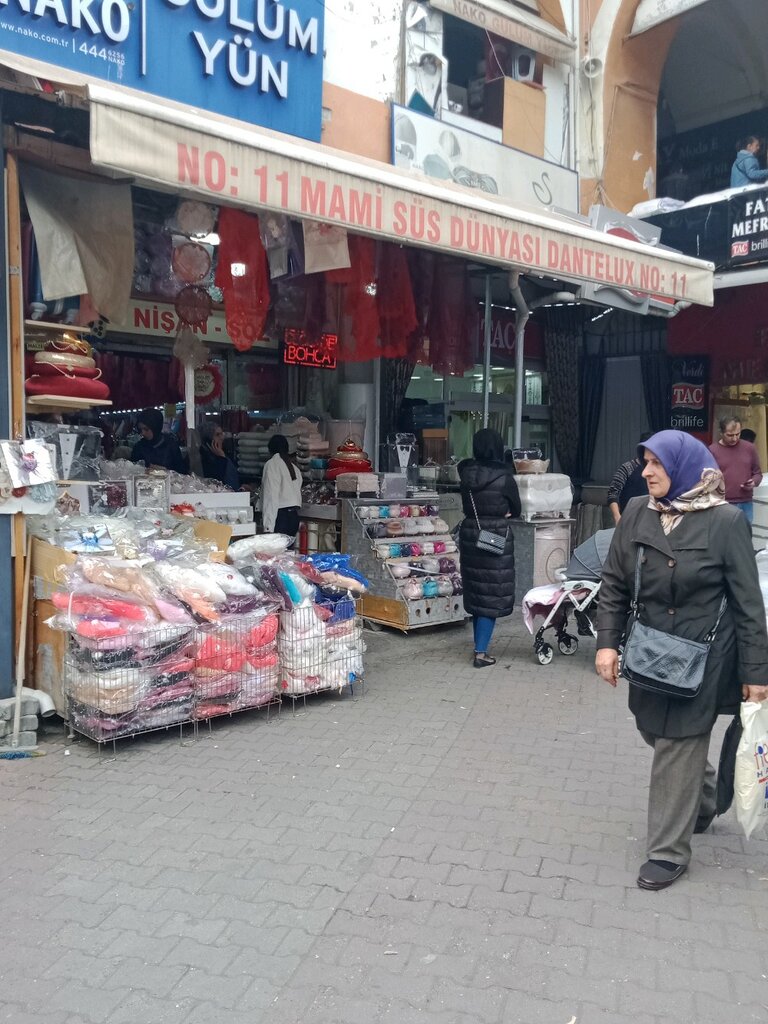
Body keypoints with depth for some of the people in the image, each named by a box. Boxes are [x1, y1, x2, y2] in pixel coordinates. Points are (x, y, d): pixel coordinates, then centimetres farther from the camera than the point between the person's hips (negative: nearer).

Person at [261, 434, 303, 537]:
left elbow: (271, 496, -13)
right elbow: (298, 493, 10)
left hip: (281, 515, -7)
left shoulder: (272, 464, -6)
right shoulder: (293, 466, 14)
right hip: (294, 515, 7)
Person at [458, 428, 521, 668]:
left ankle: (480, 645, 29)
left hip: (470, 535, 5)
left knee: (475, 591, 16)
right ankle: (481, 653, -1)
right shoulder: (504, 477, -13)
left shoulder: (466, 473, -2)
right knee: (492, 595, 1)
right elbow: (516, 510, 1)